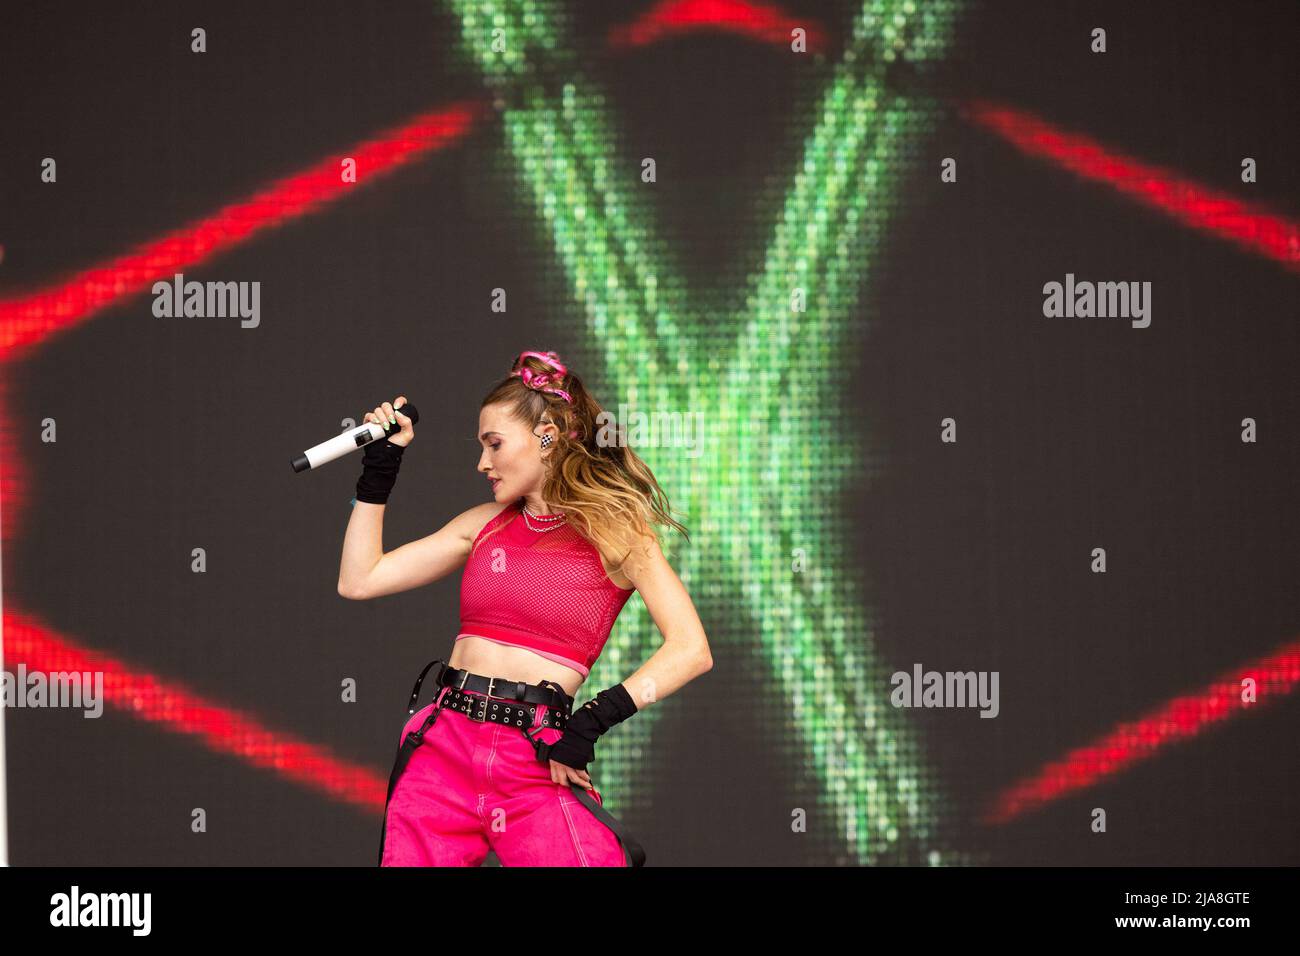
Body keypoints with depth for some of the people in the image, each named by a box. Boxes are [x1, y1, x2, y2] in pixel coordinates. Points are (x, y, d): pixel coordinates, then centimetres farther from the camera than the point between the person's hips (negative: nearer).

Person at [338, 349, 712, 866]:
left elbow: (691, 650, -11)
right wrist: (380, 465, 11)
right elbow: (359, 580, 12)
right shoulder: (484, 524, 13)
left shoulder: (614, 531, 0)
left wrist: (592, 722, -16)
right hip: (442, 746, 4)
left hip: (536, 764, -4)